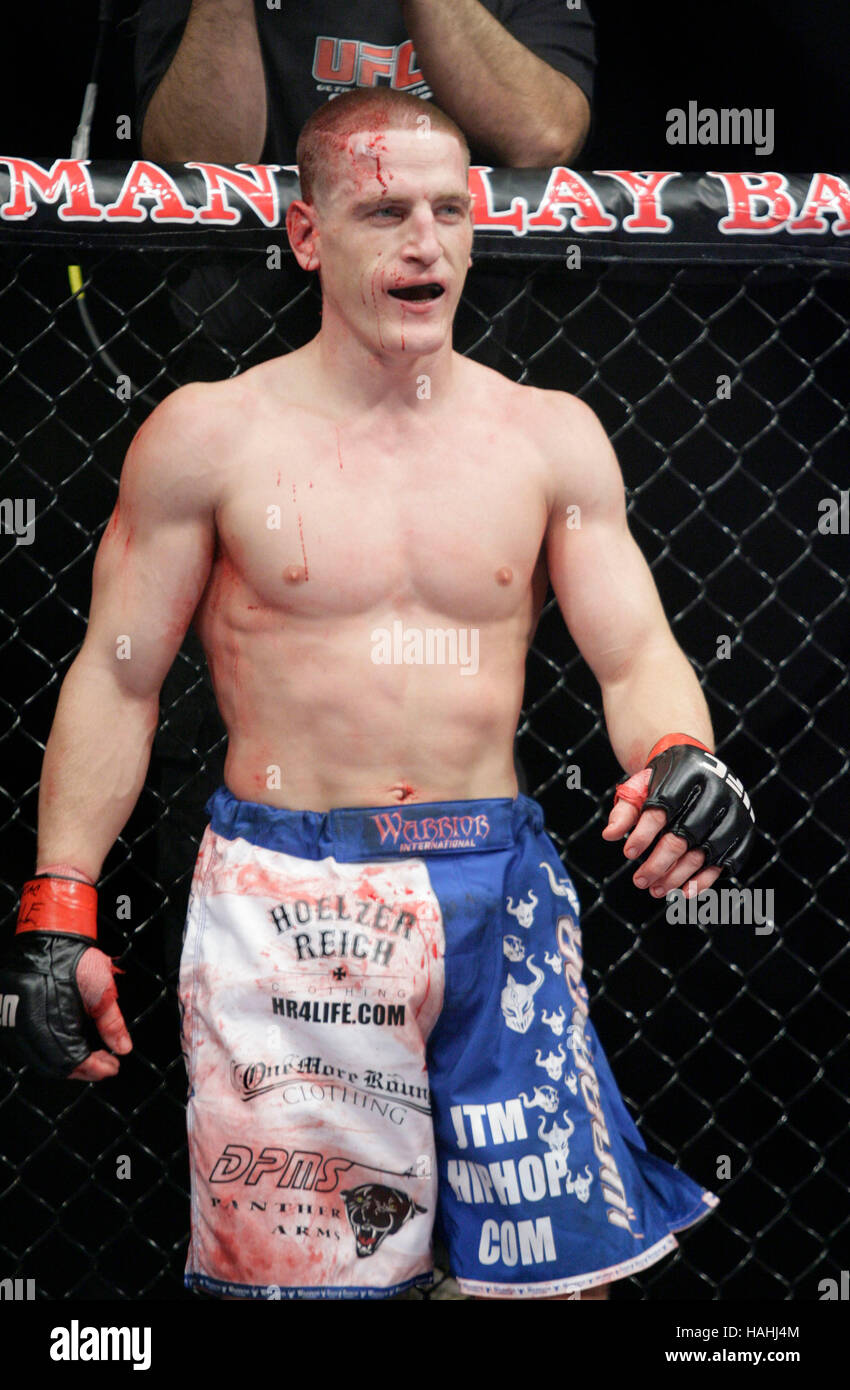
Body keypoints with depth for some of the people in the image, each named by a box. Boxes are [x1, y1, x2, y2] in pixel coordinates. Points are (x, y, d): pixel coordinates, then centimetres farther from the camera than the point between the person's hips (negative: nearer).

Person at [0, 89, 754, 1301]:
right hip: (284, 903, -2)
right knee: (296, 1266, 3)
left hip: (503, 893, 3)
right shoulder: (210, 434, 0)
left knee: (564, 1265, 8)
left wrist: (681, 757, -19)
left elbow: (638, 654, 4)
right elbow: (117, 678, 2)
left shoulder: (551, 436, 6)